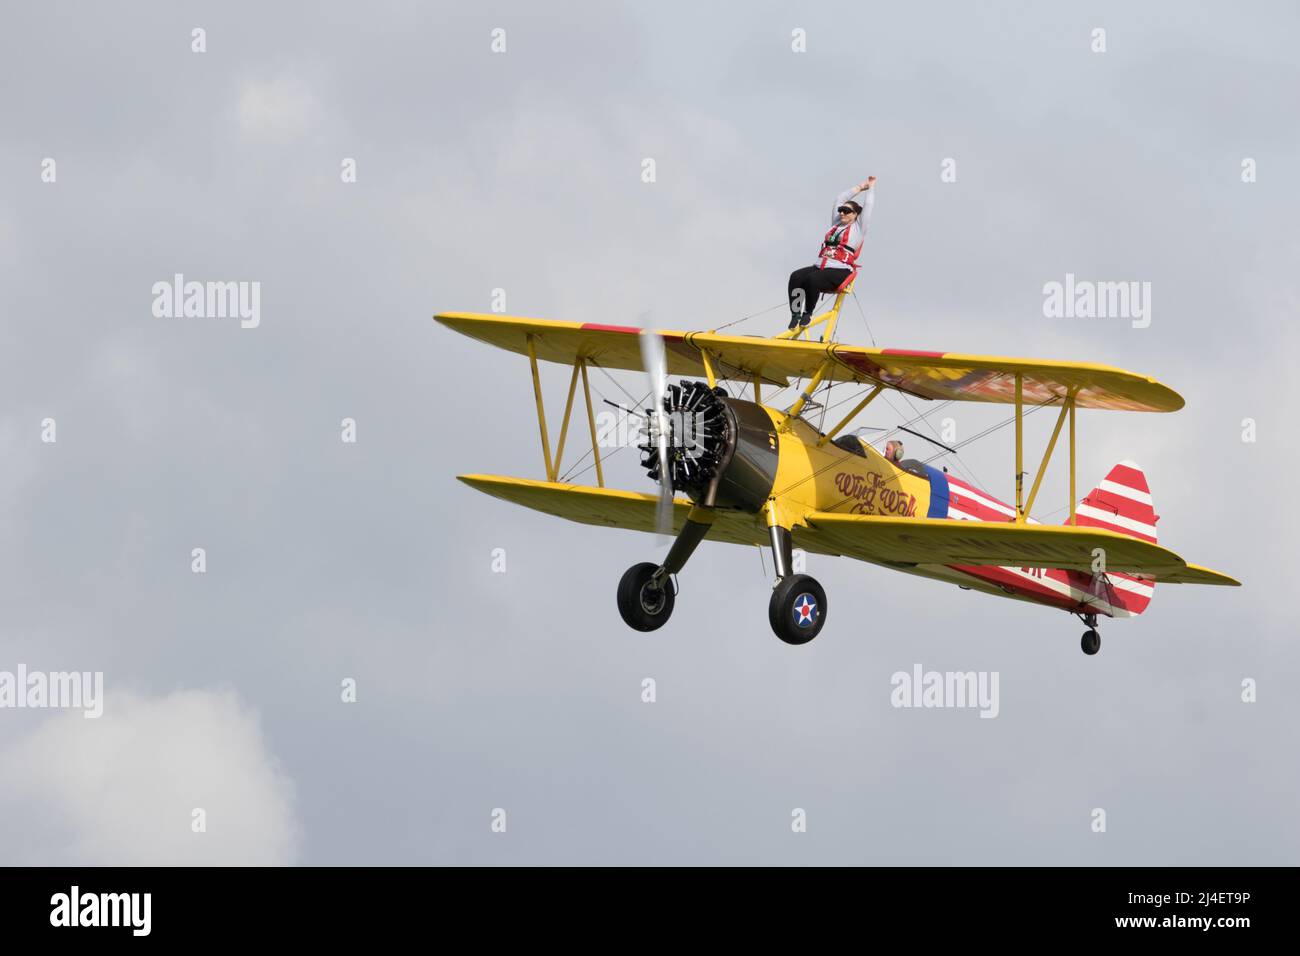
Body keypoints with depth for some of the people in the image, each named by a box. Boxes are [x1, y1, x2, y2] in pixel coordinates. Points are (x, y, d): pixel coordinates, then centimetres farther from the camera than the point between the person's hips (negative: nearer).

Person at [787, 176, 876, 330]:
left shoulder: (858, 228, 9)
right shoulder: (836, 224, 26)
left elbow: (867, 206, 9)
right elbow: (839, 200, 33)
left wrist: (870, 187, 24)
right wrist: (860, 187, 38)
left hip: (840, 271, -6)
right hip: (820, 266, 6)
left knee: (813, 279, -35)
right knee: (796, 277, -23)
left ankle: (808, 313, -21)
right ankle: (795, 314, -26)